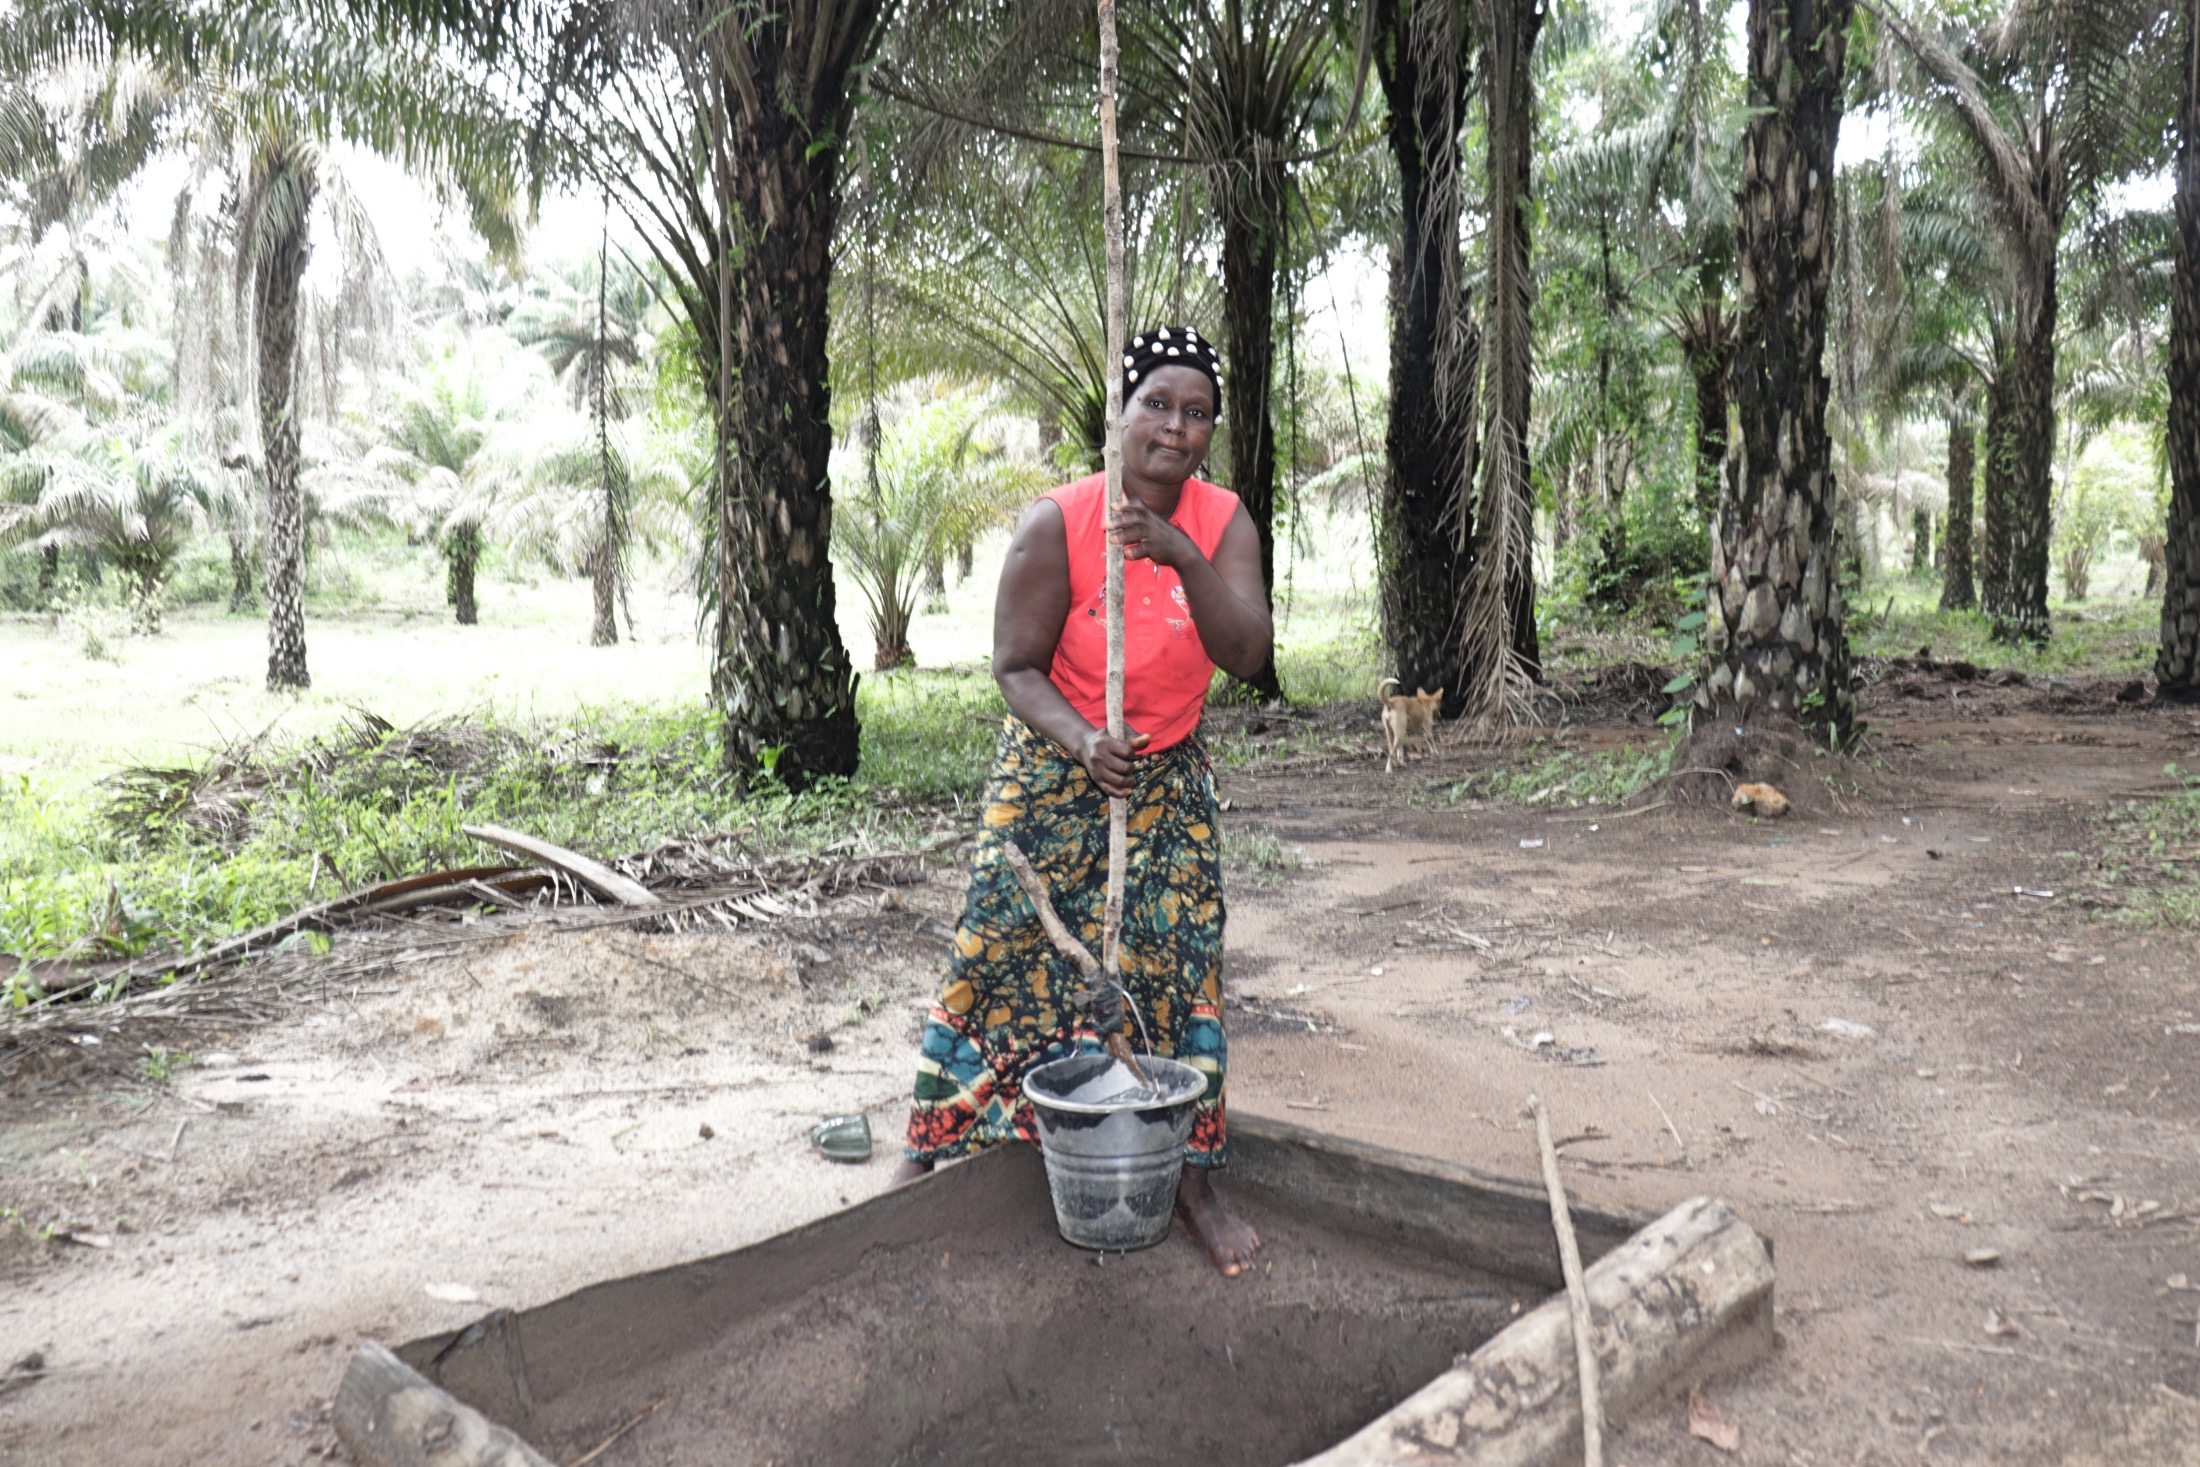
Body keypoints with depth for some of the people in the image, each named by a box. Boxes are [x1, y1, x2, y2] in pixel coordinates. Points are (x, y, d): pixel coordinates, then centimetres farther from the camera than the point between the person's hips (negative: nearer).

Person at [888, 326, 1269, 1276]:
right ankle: (932, 1143, 18)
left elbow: (1247, 655, -22)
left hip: (1169, 778, 2)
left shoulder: (1223, 523, -10)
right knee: (995, 949, -1)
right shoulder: (1057, 523, -19)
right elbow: (1015, 668, -15)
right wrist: (1079, 740, -33)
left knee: (1180, 964, -1)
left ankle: (1192, 1181, 13)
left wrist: (1186, 560, -35)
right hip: (1052, 771, -2)